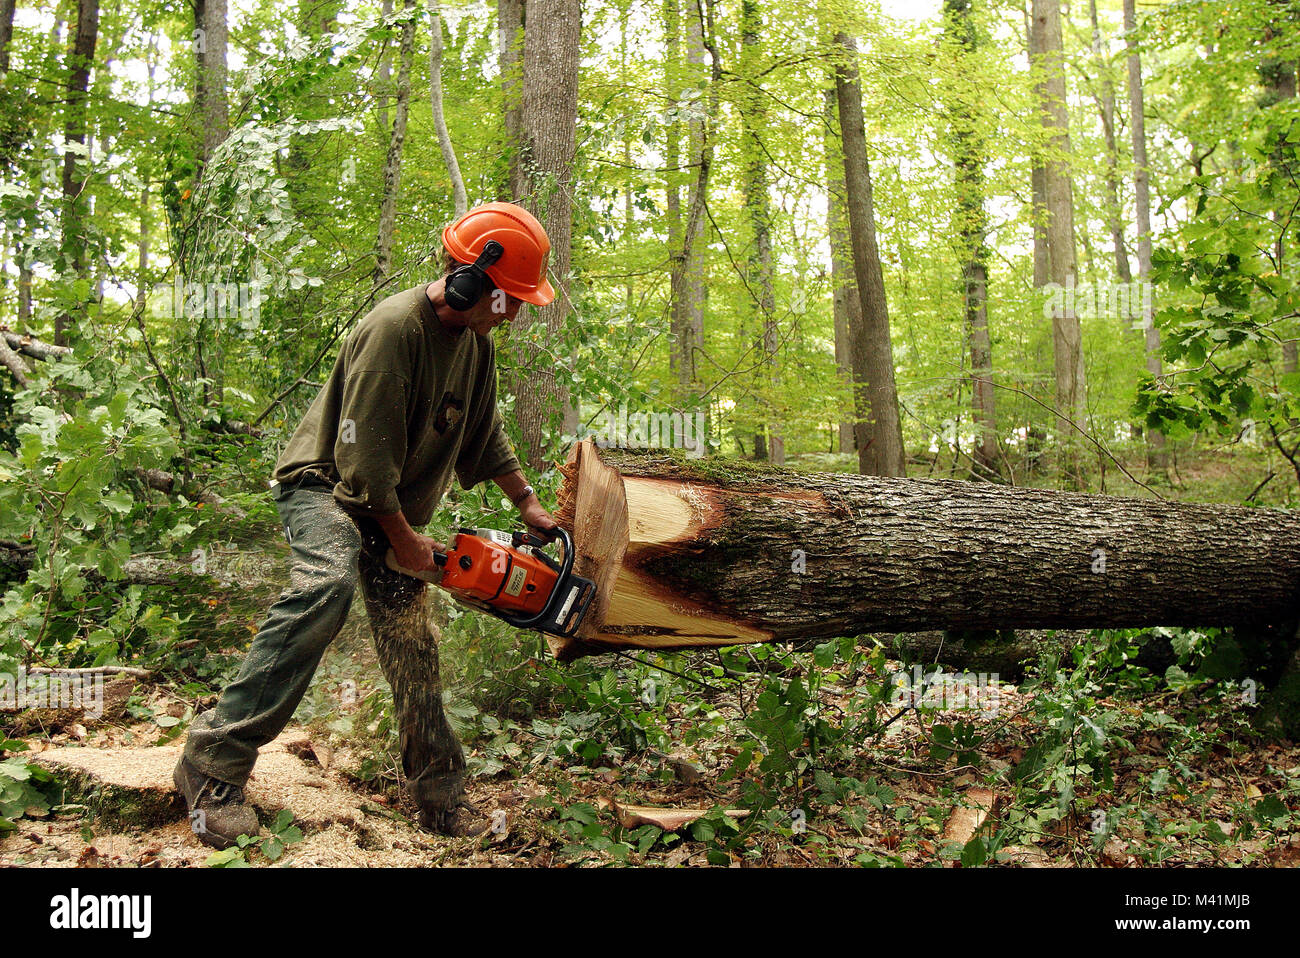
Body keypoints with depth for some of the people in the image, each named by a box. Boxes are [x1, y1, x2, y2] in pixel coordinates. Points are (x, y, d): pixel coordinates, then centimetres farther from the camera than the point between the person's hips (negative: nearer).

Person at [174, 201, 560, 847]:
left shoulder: (475, 341, 4)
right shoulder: (396, 328, -25)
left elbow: (485, 436, 18)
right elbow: (366, 455, -25)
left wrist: (529, 505, 16)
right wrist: (405, 541, -17)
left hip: (393, 505, 8)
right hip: (324, 483, -8)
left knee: (410, 636, 2)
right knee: (329, 583, -34)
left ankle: (438, 792, 10)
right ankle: (213, 761, -29)